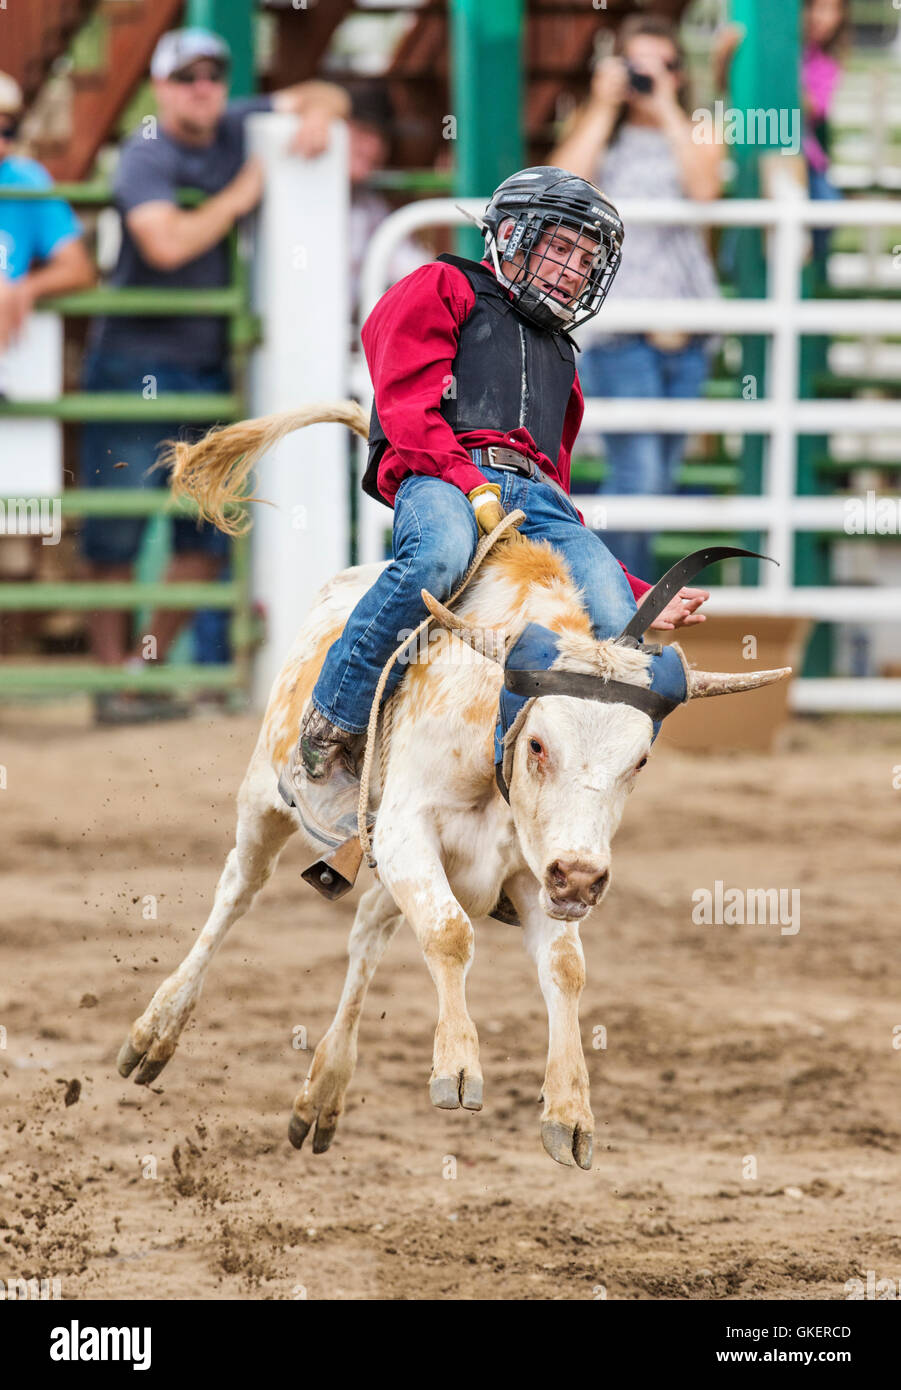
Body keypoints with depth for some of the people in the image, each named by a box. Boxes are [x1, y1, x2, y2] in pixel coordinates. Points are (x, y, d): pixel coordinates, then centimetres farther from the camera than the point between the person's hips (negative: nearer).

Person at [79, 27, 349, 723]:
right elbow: (167, 244, -28)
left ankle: (149, 663, 13)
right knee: (117, 535, -5)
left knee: (210, 534, 4)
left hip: (209, 365, 7)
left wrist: (319, 114, -6)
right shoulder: (146, 155, -12)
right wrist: (240, 197, -16)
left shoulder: (236, 129, 7)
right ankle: (112, 675, 3)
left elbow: (325, 96, 18)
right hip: (136, 359, -7)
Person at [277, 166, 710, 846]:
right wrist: (472, 484, -15)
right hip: (442, 480, -6)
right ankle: (322, 751, -31)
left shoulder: (560, 357, 41)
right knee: (441, 556, -42)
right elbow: (409, 404, 2)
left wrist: (642, 597, 24)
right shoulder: (445, 291, 22)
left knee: (618, 631, -26)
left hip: (535, 493, 6)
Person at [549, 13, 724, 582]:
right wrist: (604, 106, -5)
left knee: (663, 473, 7)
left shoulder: (696, 134, 13)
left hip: (687, 326, 3)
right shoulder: (597, 130, 11)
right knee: (638, 475, -16)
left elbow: (705, 187, -8)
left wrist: (667, 108, -7)